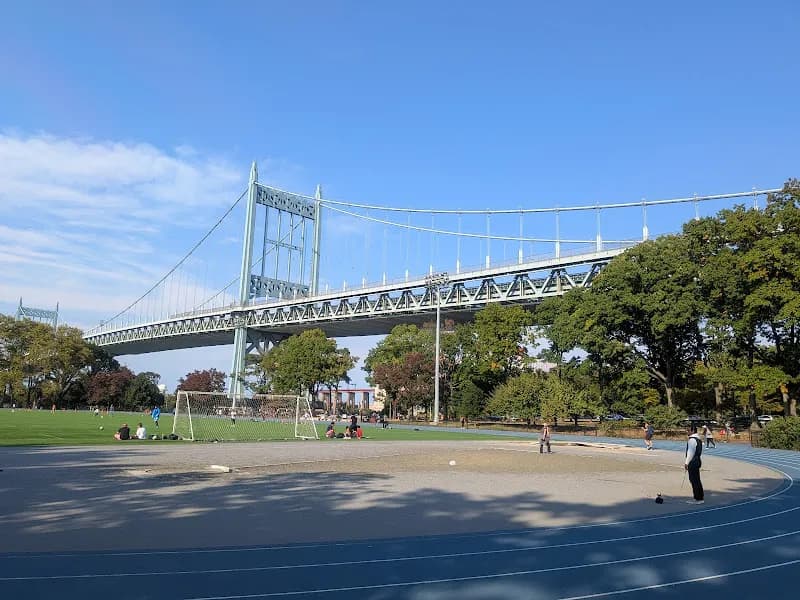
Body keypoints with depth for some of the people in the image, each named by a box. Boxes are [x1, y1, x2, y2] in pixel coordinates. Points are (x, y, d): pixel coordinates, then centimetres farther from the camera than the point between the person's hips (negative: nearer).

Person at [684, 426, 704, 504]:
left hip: (692, 462, -10)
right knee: (697, 480, 15)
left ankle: (698, 499, -1)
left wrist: (686, 462, -15)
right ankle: (700, 497, 21)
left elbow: (690, 452, -19)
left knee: (694, 480, -4)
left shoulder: (692, 440, -16)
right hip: (697, 461, 10)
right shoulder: (699, 439, 15)